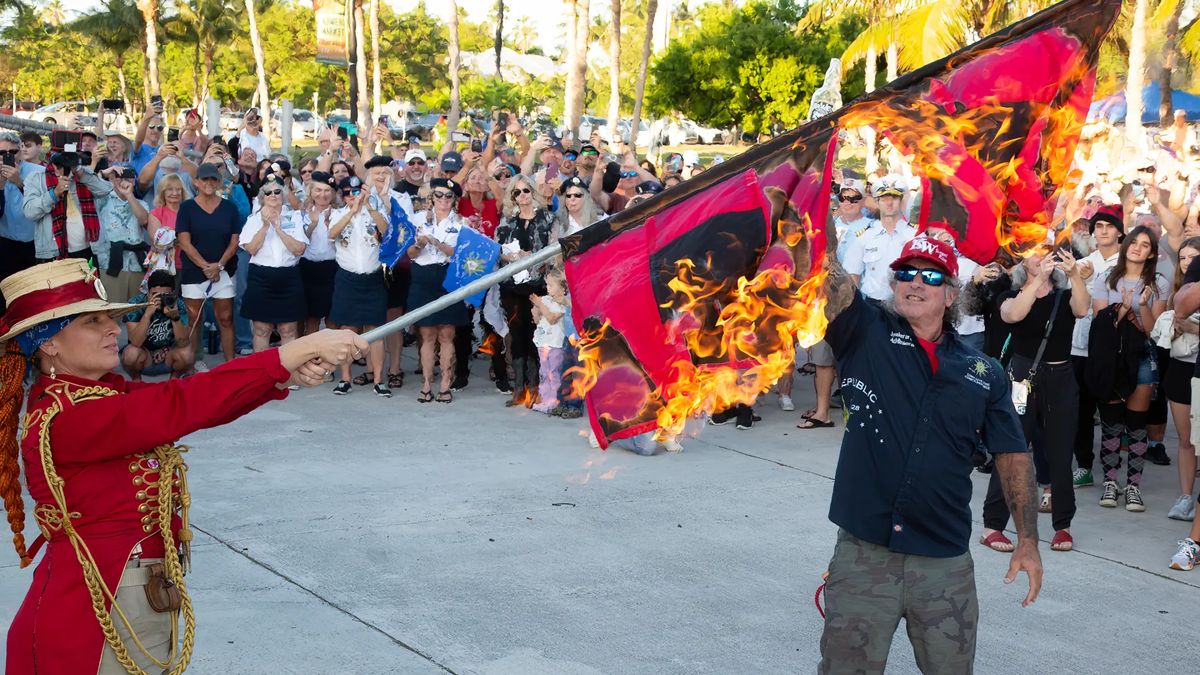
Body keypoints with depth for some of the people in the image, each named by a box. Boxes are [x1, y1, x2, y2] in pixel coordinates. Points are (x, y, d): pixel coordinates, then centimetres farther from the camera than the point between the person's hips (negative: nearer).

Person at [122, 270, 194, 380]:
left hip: (169, 355, 1)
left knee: (187, 354, -28)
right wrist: (148, 313, -41)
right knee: (131, 354, -33)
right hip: (144, 356, -1)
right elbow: (136, 342, -30)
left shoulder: (178, 304, -16)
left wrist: (175, 317, -38)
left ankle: (174, 379, 4)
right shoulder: (135, 303, -20)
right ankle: (136, 380, 1)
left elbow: (183, 343, -23)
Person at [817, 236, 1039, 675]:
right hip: (864, 553, -2)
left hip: (946, 564, 2)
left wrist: (1028, 541, 5)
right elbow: (827, 271, -13)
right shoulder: (865, 335, 3)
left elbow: (1012, 455, 11)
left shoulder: (983, 372, 8)